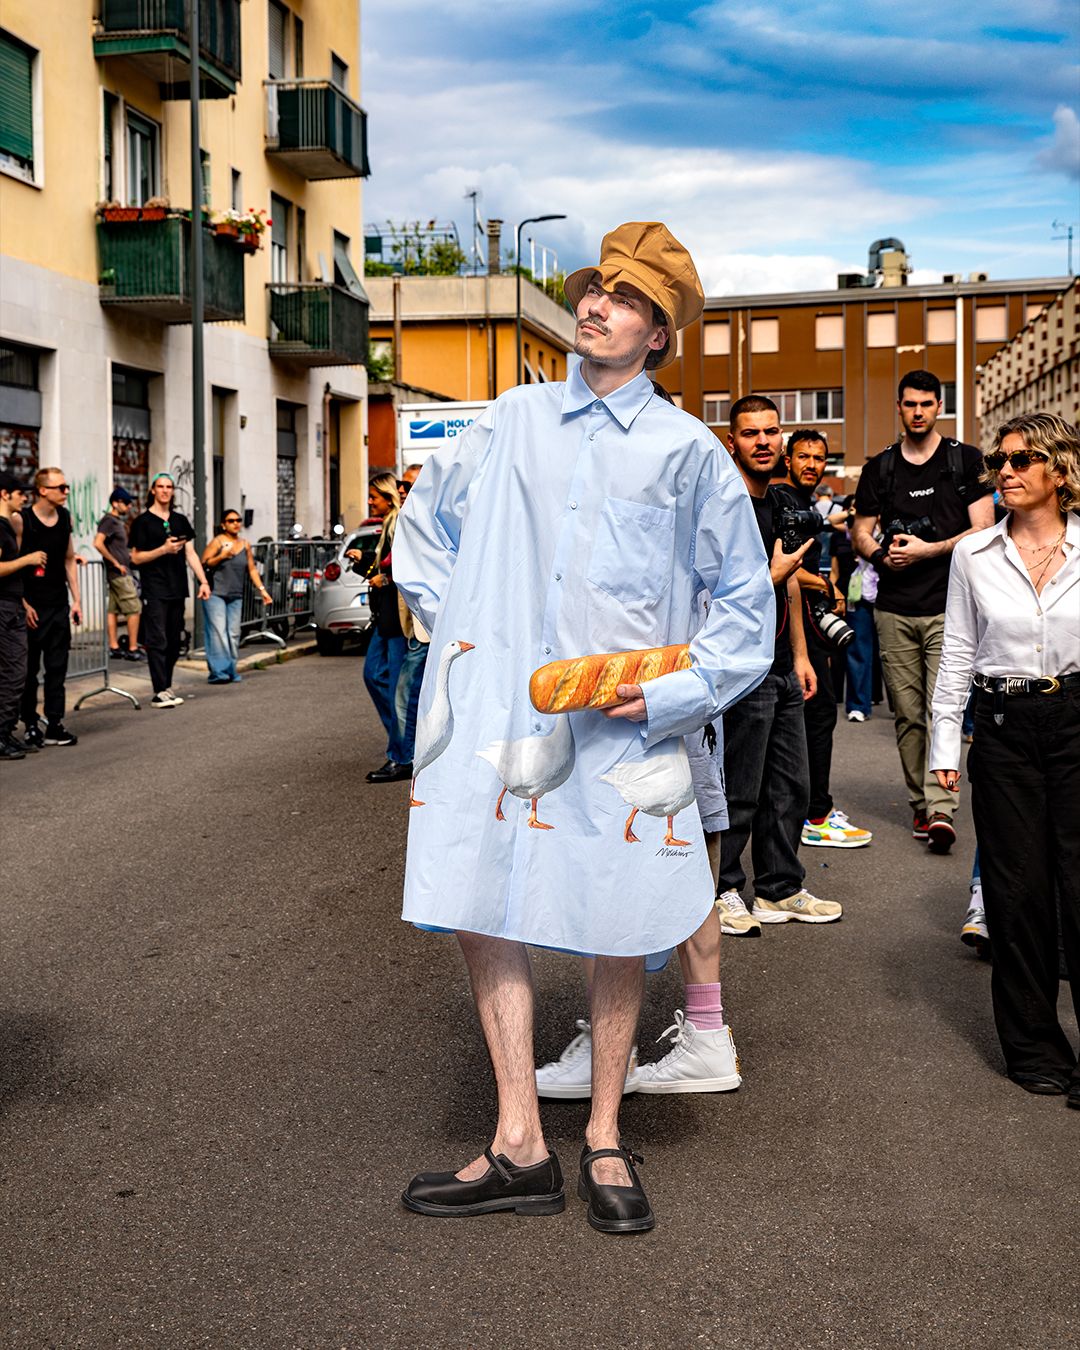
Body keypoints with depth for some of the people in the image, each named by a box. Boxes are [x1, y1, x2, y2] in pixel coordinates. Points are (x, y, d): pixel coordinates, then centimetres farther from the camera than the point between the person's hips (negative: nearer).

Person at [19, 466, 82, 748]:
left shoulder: (65, 518, 7)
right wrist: (23, 605, -15)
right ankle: (30, 725, 14)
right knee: (28, 669, 5)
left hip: (59, 606, 5)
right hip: (31, 607, -5)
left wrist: (76, 599, 10)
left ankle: (54, 725, 10)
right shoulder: (22, 520, -11)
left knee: (57, 667, 5)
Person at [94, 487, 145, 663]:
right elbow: (98, 543, -25)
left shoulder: (118, 521, 16)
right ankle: (133, 649, -4)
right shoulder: (109, 520, -13)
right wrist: (116, 563, -20)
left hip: (117, 573, 9)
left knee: (113, 609, 9)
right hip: (120, 573, -9)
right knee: (134, 609, -7)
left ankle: (114, 648, 12)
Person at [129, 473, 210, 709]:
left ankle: (167, 686, 17)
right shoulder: (143, 521, 0)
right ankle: (160, 692, -10)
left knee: (173, 642, 8)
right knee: (157, 641, -9)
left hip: (177, 590, 5)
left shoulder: (180, 520, 15)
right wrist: (164, 549, -16)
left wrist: (203, 581, 4)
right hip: (154, 590, -5)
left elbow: (190, 553, 13)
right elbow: (136, 557, -3)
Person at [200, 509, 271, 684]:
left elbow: (252, 569, 15)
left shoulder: (245, 544, 11)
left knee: (233, 634, 4)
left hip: (235, 597, 5)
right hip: (215, 594, -5)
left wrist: (262, 589, 9)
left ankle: (231, 671, 10)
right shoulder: (217, 542, -4)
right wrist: (222, 556, -17)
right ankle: (218, 671, -14)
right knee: (218, 632, -12)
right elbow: (204, 564, -6)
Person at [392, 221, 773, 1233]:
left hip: (622, 722, -2)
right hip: (498, 704, 2)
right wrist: (456, 621, 11)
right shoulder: (512, 420, 11)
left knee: (621, 925, 3)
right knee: (480, 905, -1)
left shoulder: (687, 449, 6)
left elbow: (746, 601, 10)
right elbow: (423, 523, 24)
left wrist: (672, 690, -3)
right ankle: (519, 1147, 11)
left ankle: (605, 1141, 22)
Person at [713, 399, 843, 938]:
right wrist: (776, 573, -9)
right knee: (739, 793, 0)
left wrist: (799, 655, 17)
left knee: (790, 788, 14)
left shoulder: (779, 503, 13)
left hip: (781, 669, 9)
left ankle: (780, 890, 26)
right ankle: (721, 892, 16)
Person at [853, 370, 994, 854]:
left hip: (948, 604, -3)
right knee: (907, 713, 6)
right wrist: (883, 554, -7)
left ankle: (941, 807, -16)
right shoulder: (880, 468, 13)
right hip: (894, 609, 3)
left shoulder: (965, 460, 5)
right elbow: (861, 533, 15)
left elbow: (982, 531, 0)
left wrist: (928, 549, -12)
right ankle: (920, 803, 15)